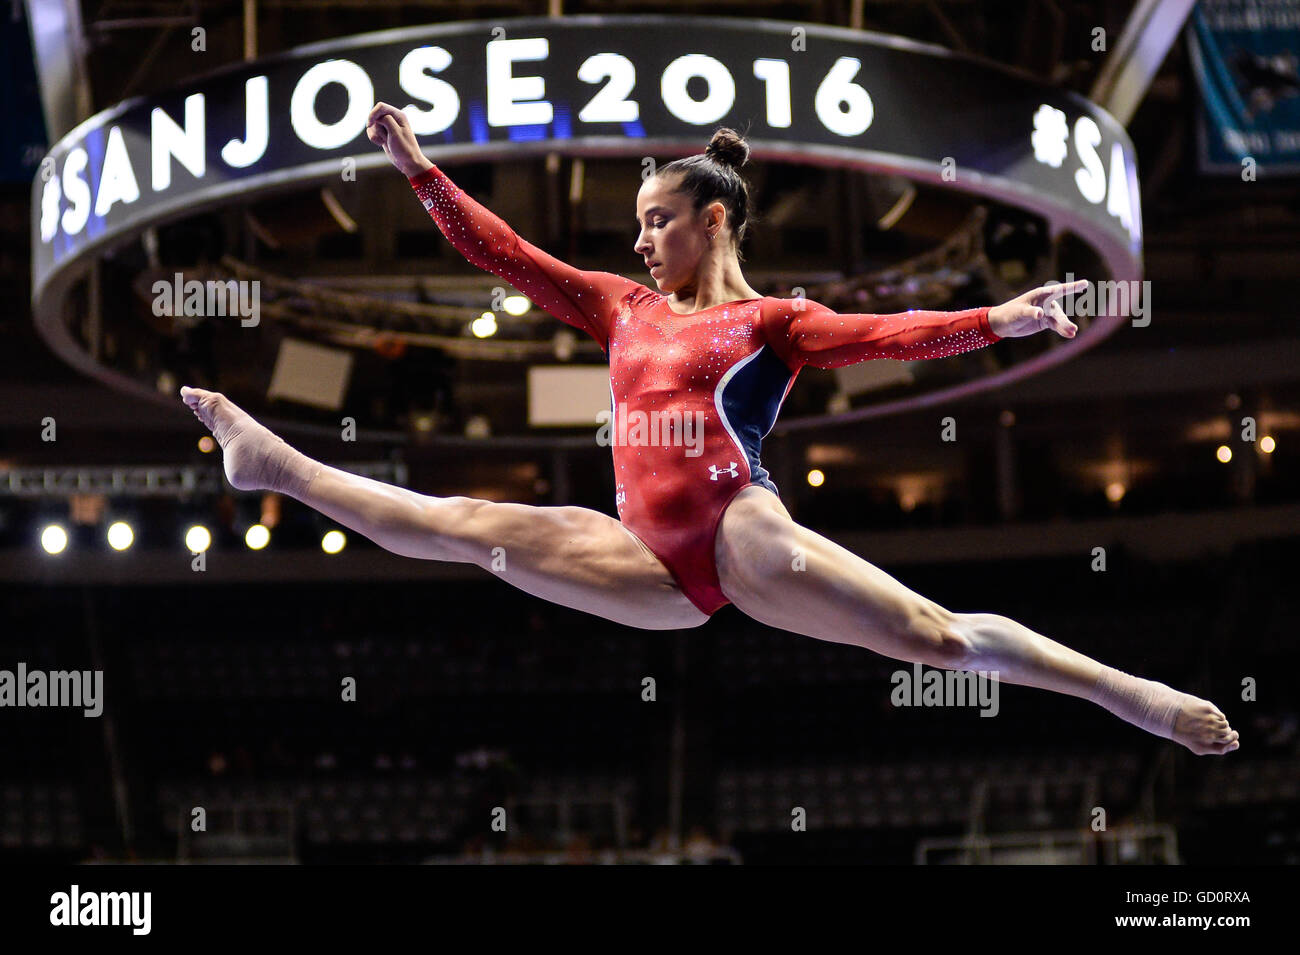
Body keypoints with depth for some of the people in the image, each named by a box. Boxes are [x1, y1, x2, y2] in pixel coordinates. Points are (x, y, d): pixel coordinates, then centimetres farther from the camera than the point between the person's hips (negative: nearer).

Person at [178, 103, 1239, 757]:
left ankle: (1140, 700, -14)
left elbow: (884, 334, -9)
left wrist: (995, 321, -25)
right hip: (662, 565, 5)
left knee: (939, 635, -15)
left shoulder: (771, 322, 6)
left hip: (743, 538, -5)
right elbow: (510, 255, 22)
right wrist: (419, 169, 19)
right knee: (469, 527, 3)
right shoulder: (625, 307, 22)